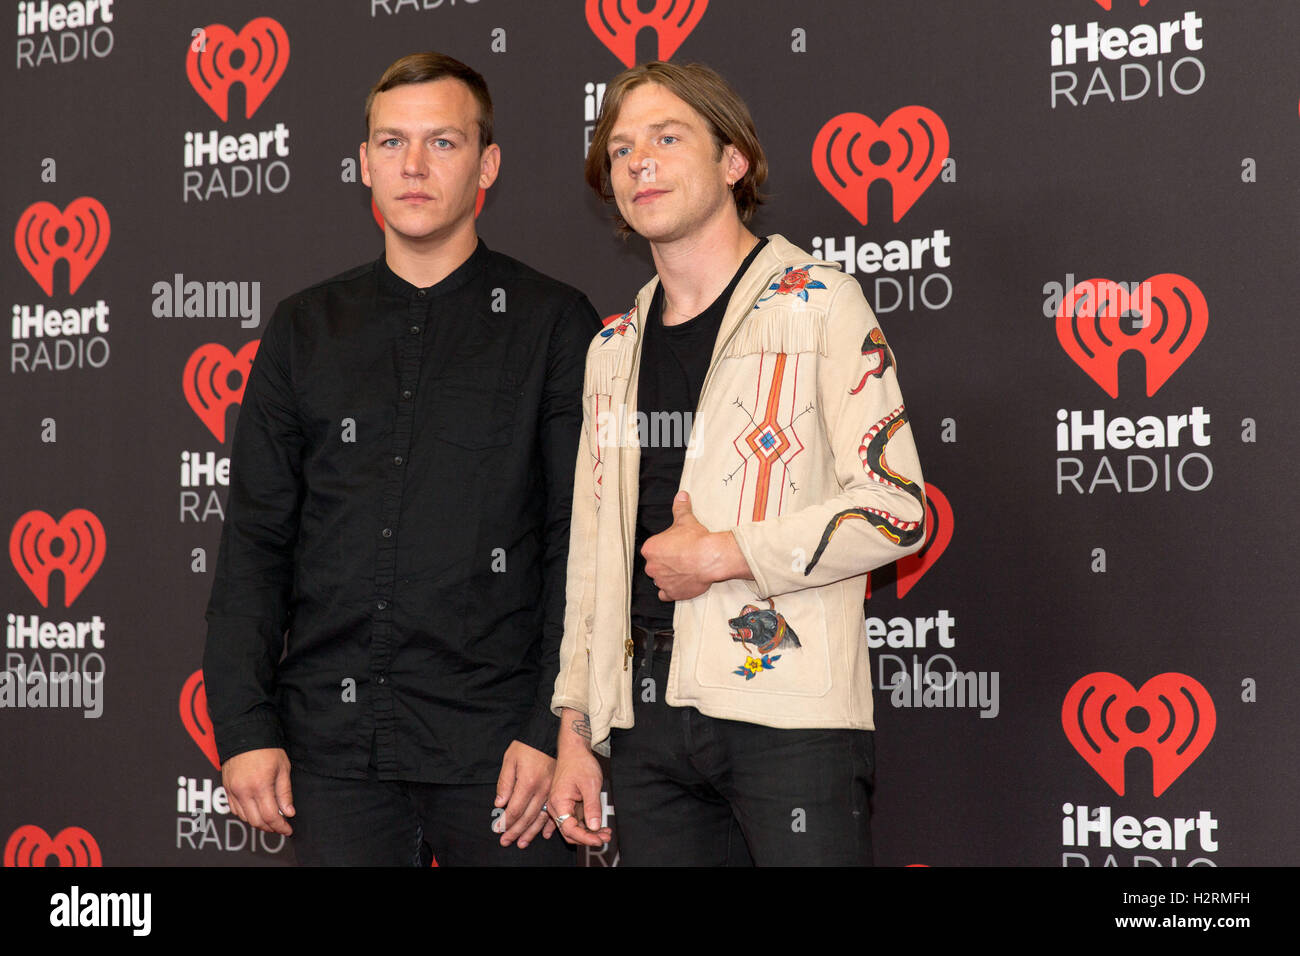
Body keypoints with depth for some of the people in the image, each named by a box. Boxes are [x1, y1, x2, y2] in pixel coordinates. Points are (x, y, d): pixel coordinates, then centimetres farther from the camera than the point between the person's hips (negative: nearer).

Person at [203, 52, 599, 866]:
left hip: (495, 741, -2)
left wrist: (554, 728, -10)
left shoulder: (553, 324, 2)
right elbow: (255, 544, 9)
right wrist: (244, 727, 1)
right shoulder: (305, 331, 11)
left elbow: (582, 545, -2)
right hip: (332, 746, 3)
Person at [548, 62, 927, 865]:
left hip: (787, 714, -5)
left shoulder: (817, 303, -1)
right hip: (647, 724, 5)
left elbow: (896, 510, -9)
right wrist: (576, 730, 13)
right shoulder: (615, 347, 17)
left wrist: (724, 554, -9)